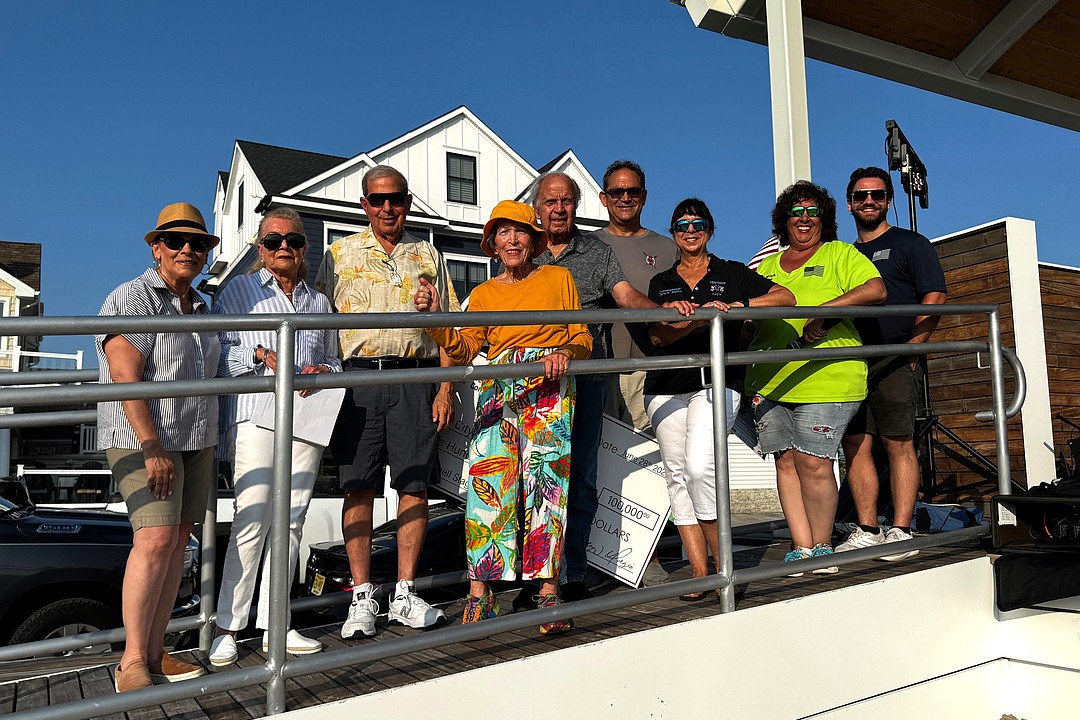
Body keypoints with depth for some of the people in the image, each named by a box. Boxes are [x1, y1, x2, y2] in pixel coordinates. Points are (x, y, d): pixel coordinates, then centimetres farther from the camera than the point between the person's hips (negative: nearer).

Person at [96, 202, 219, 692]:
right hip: (143, 440, -7)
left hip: (196, 440, 7)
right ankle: (132, 662, -6)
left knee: (178, 540, 5)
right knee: (156, 538, -16)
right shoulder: (131, 299, -7)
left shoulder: (201, 309, 17)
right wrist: (152, 447, -22)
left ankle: (155, 654, 13)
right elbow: (125, 378, -16)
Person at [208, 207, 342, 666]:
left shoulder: (319, 301, 21)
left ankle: (274, 625, 12)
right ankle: (227, 628, 0)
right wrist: (260, 355, -13)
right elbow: (218, 352, 2)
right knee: (252, 519, -11)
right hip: (253, 416, -4)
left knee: (291, 520, 4)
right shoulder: (239, 290, 11)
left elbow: (335, 361, 22)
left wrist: (323, 372, 1)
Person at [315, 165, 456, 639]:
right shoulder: (340, 253, 12)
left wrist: (446, 389, 3)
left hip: (416, 379, 1)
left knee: (415, 486, 2)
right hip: (359, 378, -1)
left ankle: (405, 594, 14)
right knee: (358, 489, 0)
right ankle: (362, 598, 11)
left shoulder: (428, 256, 14)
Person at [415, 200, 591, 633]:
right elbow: (462, 351, 5)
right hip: (498, 394, 1)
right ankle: (480, 592, 0)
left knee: (548, 484, -4)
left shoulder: (559, 279, 13)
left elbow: (583, 340, 10)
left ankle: (548, 589, 4)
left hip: (552, 393, -1)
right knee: (490, 485, -7)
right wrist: (436, 318, -8)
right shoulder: (483, 294, 16)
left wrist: (564, 354, -10)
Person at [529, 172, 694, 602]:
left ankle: (572, 576, 10)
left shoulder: (598, 253, 14)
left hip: (585, 376, 0)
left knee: (580, 477, 1)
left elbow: (627, 296, 2)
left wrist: (662, 308, -19)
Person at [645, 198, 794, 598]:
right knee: (677, 475, 0)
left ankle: (722, 561, -4)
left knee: (699, 465, -21)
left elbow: (786, 297, 4)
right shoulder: (661, 282, 18)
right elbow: (657, 335, 2)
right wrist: (700, 319, -16)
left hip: (717, 383, -3)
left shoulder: (733, 273, 13)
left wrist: (737, 306, -11)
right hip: (666, 388, 4)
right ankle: (699, 571, 6)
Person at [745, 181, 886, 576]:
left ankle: (822, 549, 7)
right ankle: (802, 549, 8)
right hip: (770, 382, 5)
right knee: (786, 461, 2)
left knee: (813, 462, -8)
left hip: (825, 377, -4)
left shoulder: (840, 254, 10)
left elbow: (876, 289, -6)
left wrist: (825, 311, -17)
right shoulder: (766, 267, 23)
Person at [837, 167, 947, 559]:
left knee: (898, 444, -6)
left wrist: (910, 349, -13)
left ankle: (900, 532, -2)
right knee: (855, 446, 1)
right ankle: (867, 531, 7)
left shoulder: (910, 244, 6)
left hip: (894, 361, -5)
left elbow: (934, 297, -4)